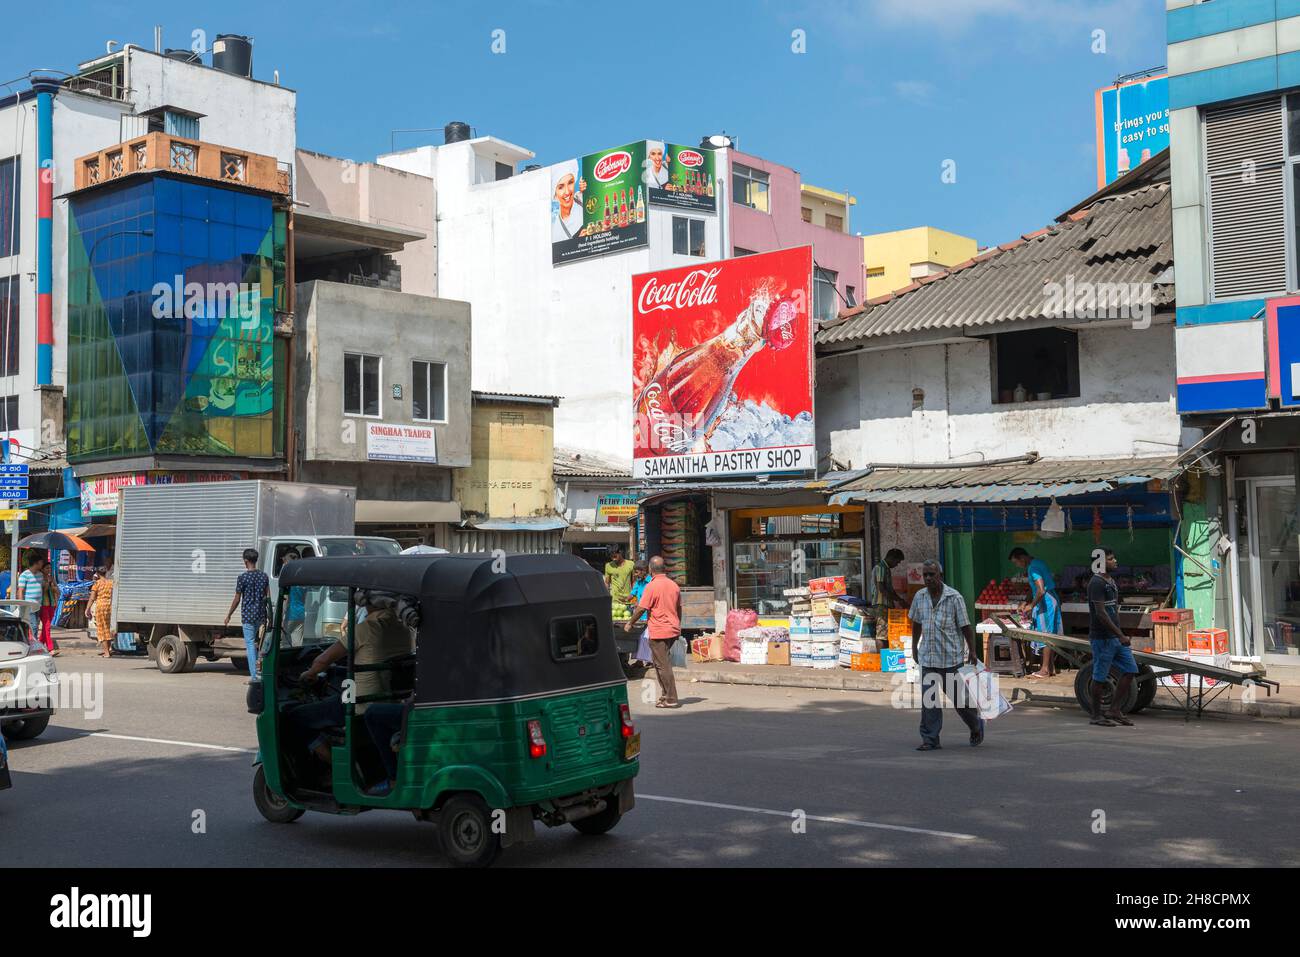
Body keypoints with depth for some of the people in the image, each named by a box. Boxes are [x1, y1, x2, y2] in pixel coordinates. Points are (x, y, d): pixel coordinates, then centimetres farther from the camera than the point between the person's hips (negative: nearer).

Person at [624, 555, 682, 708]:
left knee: (663, 665, -2)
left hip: (658, 631, -7)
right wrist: (678, 626, 28)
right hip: (673, 630, 7)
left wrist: (630, 623, 0)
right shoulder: (674, 585, 8)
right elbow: (679, 608, 16)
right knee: (663, 662, 19)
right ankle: (666, 694, 19)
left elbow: (641, 609, -14)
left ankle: (671, 699, -2)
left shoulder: (652, 586, -13)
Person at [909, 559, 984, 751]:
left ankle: (977, 727, 33)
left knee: (959, 697, 8)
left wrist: (972, 651, -7)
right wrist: (914, 647, 19)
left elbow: (966, 626, -6)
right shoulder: (920, 597, 4)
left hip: (951, 657, -3)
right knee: (928, 700, -2)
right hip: (928, 657, 4)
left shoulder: (954, 597, -9)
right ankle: (930, 740, 3)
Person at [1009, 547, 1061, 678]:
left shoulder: (1033, 567, -18)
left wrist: (1031, 606, -16)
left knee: (1045, 635, -5)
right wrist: (1026, 602, 17)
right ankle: (1050, 667, 18)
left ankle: (1045, 670, -1)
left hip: (1045, 603, -10)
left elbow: (1041, 590, -27)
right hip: (1051, 600, 10)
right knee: (1048, 635, 13)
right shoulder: (1038, 563, 14)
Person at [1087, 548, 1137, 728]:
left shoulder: (1111, 582, 15)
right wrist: (1120, 635, -21)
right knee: (1100, 677, -1)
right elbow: (1100, 613, -21)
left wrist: (1120, 634, 16)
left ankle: (1114, 710, 12)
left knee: (1130, 669, 7)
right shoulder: (1097, 583, -15)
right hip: (1102, 638, -9)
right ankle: (1096, 716, 9)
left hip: (1116, 637, 9)